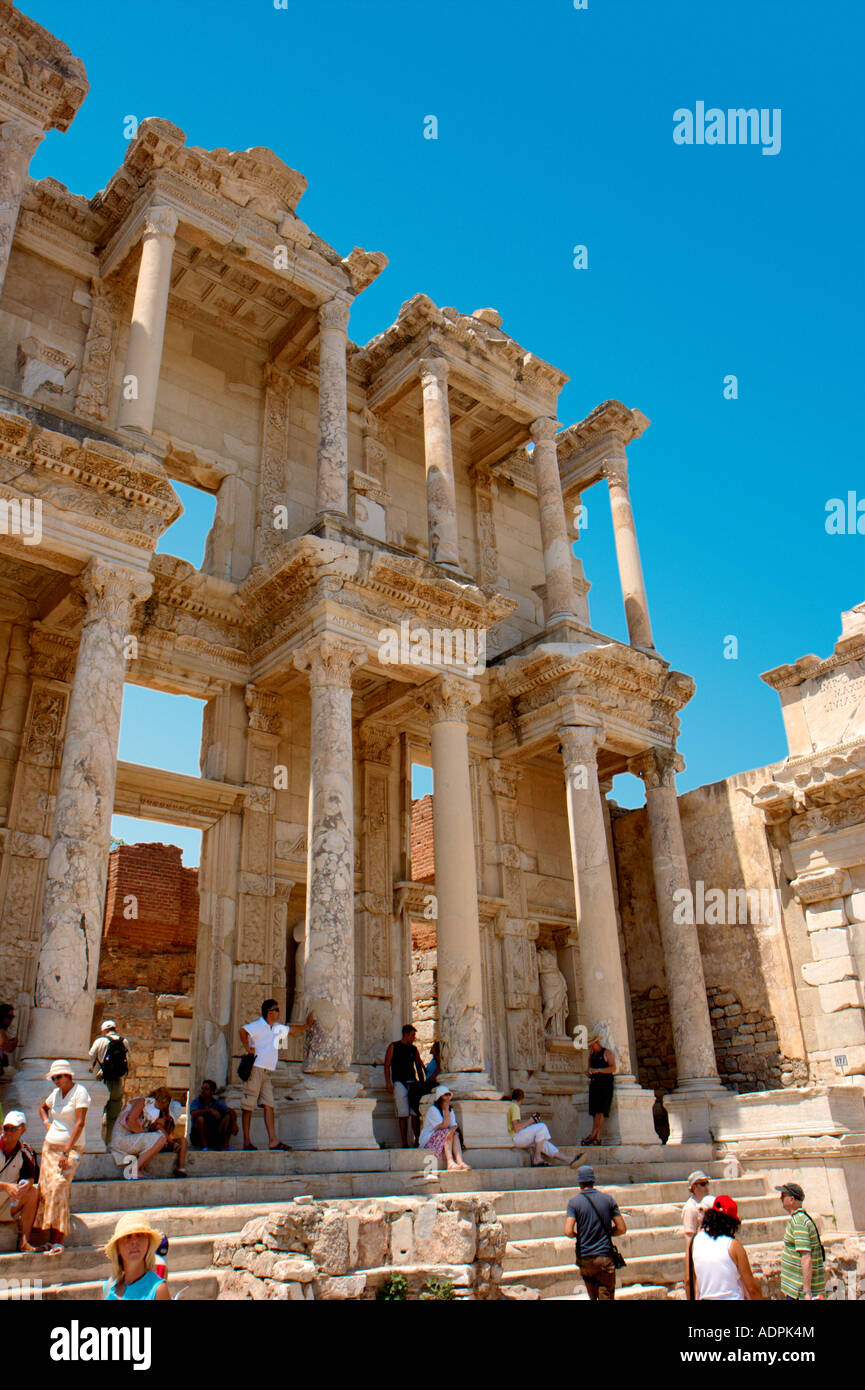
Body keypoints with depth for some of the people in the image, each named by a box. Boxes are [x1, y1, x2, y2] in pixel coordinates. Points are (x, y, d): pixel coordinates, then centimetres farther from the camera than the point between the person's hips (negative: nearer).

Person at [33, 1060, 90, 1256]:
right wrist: (46, 1123, 14)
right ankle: (51, 1239, 5)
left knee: (58, 1187, -19)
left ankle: (58, 1241, -18)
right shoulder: (56, 1093, 11)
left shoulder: (80, 1092, -10)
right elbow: (43, 1107, 33)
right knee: (45, 1188, -1)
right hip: (49, 1145, 7)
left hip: (71, 1147, -7)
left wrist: (66, 1151, -20)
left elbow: (80, 1123, -17)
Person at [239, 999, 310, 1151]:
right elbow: (243, 1031, -26)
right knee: (248, 1106, -1)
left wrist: (307, 1025, 41)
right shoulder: (258, 1025, -8)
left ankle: (273, 1140, -6)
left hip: (267, 1072, 8)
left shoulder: (278, 1028, 18)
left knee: (268, 1105, -1)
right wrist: (248, 1049, -21)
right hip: (255, 1068, -8)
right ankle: (246, 1141, 2)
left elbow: (291, 1029, 36)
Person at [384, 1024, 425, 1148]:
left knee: (416, 1113, -3)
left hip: (413, 1082, 4)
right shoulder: (394, 1047, 5)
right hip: (399, 1083, -4)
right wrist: (388, 1082, -8)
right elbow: (387, 1065, 1)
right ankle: (405, 1143, -4)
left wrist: (421, 1082, 9)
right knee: (403, 1114, -7)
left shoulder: (414, 1049, 16)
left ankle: (418, 1141, 1)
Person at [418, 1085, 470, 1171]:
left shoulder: (450, 1110, 11)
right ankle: (450, 1163, -42)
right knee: (446, 1132, -29)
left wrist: (452, 1131, -29)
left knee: (455, 1134, -22)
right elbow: (444, 1125, -22)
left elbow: (454, 1125, -5)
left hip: (444, 1138, 6)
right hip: (428, 1141, -6)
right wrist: (446, 1109, -18)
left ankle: (460, 1162, -41)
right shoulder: (433, 1109, -13)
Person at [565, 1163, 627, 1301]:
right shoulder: (608, 1199, -1)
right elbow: (622, 1229, 0)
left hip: (585, 1259, 0)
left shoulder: (574, 1202, -6)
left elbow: (568, 1231, -16)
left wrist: (577, 1234, 6)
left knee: (594, 1297, 19)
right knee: (606, 1297, 2)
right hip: (605, 1257, 0)